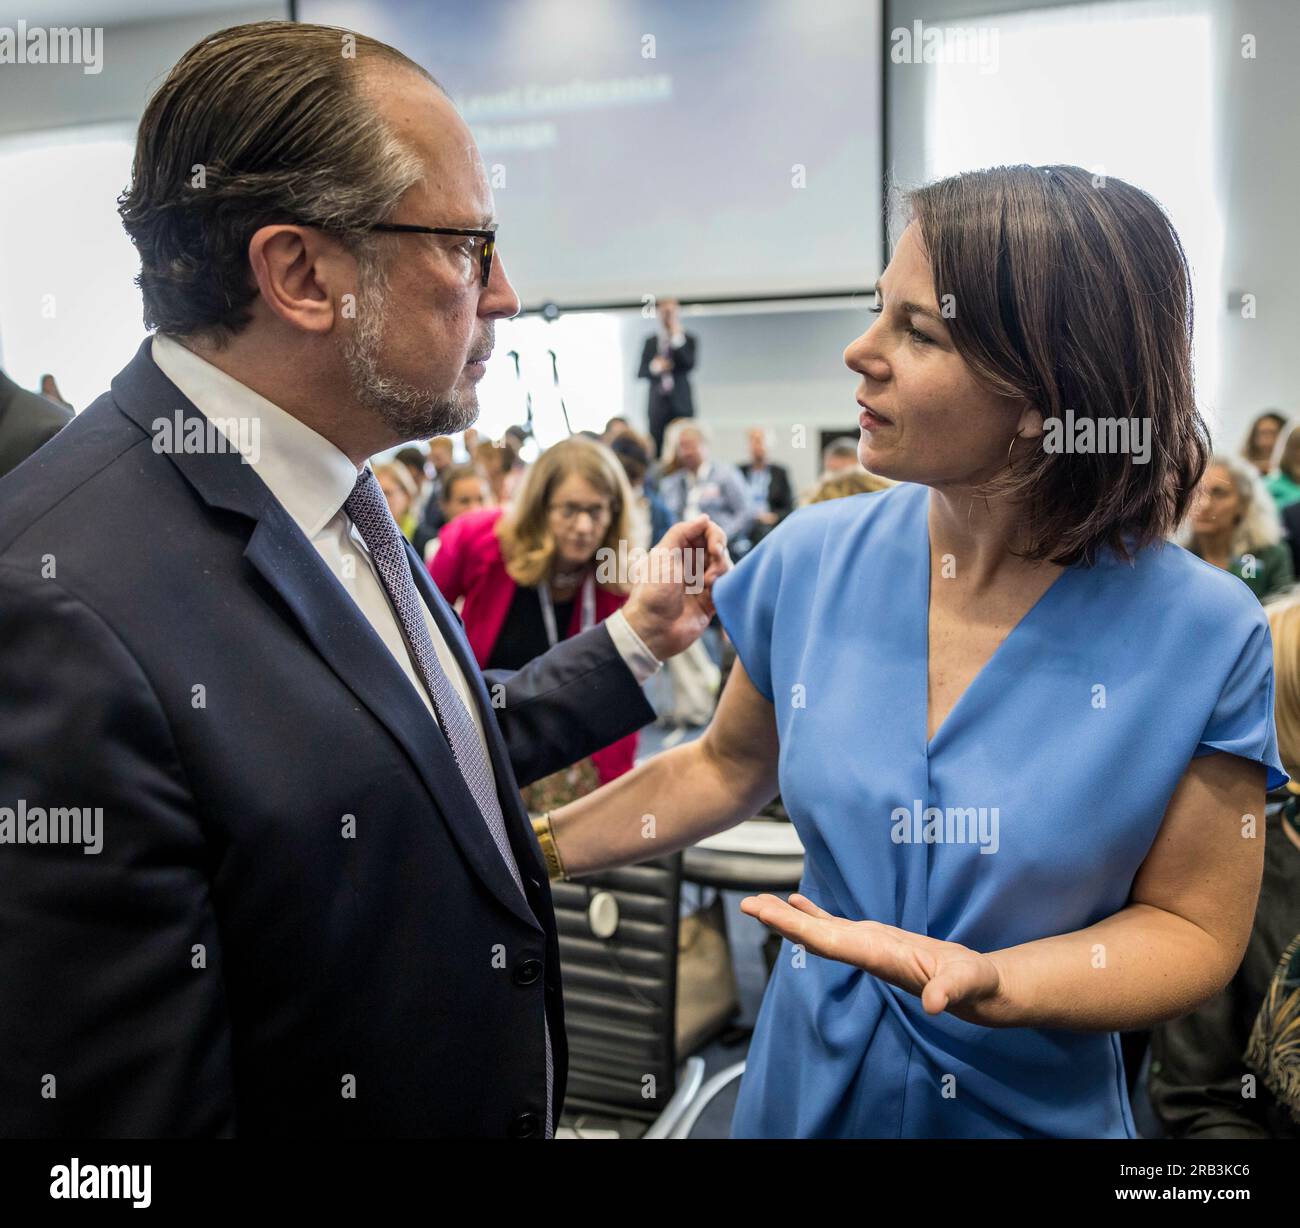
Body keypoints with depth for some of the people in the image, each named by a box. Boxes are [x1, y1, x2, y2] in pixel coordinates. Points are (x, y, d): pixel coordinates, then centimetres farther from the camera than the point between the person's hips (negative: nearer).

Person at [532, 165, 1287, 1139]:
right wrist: (540, 846, -2)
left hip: (1035, 1103, -2)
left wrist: (988, 980, -28)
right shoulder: (813, 559, -12)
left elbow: (1194, 927, -12)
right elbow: (727, 766, 4)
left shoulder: (1204, 635, -19)